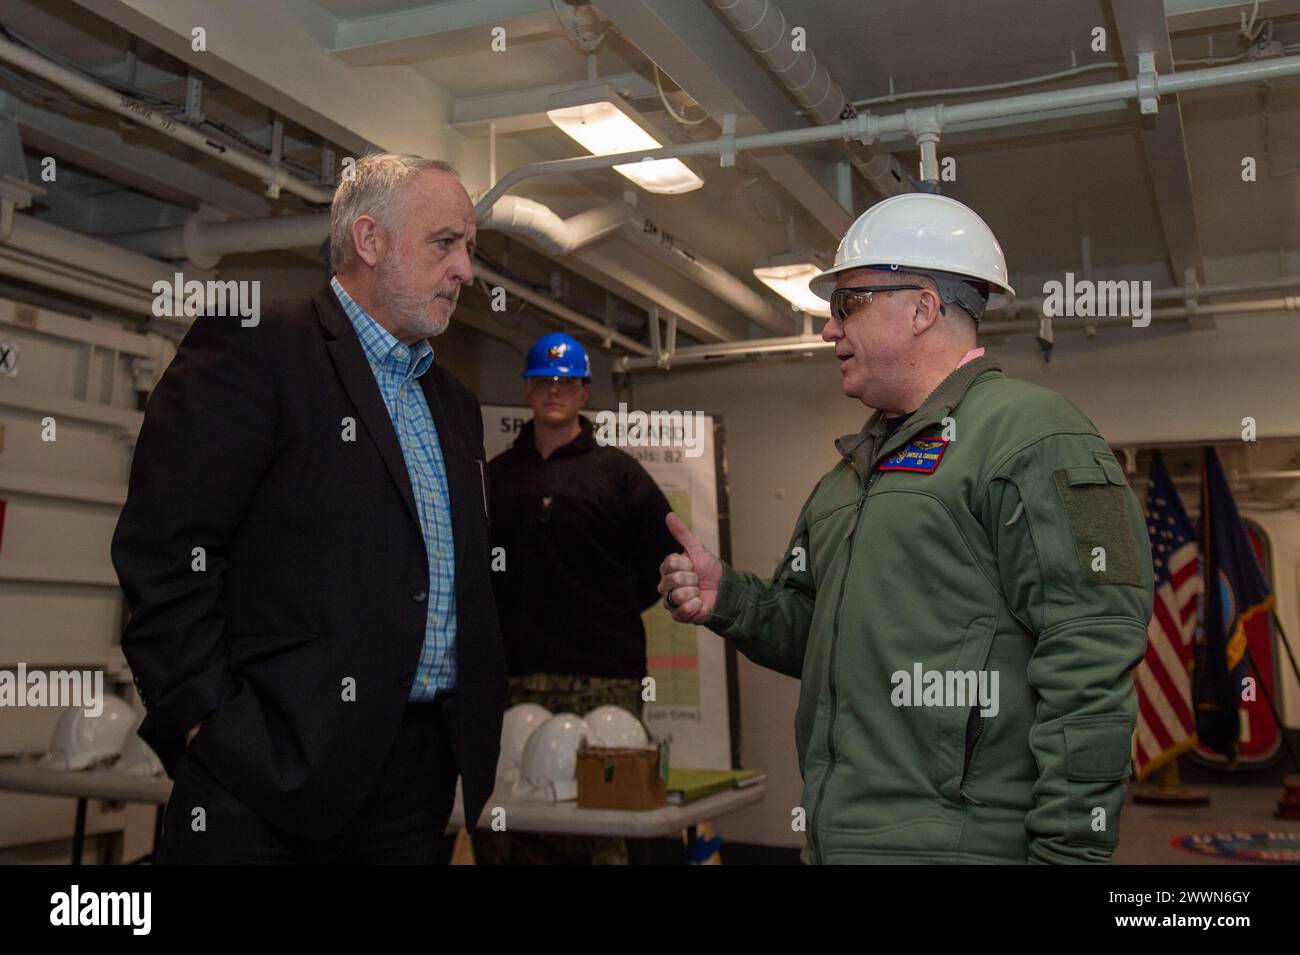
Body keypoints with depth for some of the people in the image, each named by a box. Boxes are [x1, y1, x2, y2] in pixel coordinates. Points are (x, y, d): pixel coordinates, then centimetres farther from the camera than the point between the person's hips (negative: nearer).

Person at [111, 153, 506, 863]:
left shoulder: (454, 403, 18)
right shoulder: (253, 348, -5)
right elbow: (164, 546, -13)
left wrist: (481, 716, 10)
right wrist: (210, 721, -16)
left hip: (426, 766, 7)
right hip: (276, 765, -7)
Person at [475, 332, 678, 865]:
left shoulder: (617, 472, 6)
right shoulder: (497, 475, 15)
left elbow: (666, 557, 6)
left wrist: (613, 613, 4)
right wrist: (501, 620, 7)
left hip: (600, 680, -3)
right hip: (513, 678, 3)